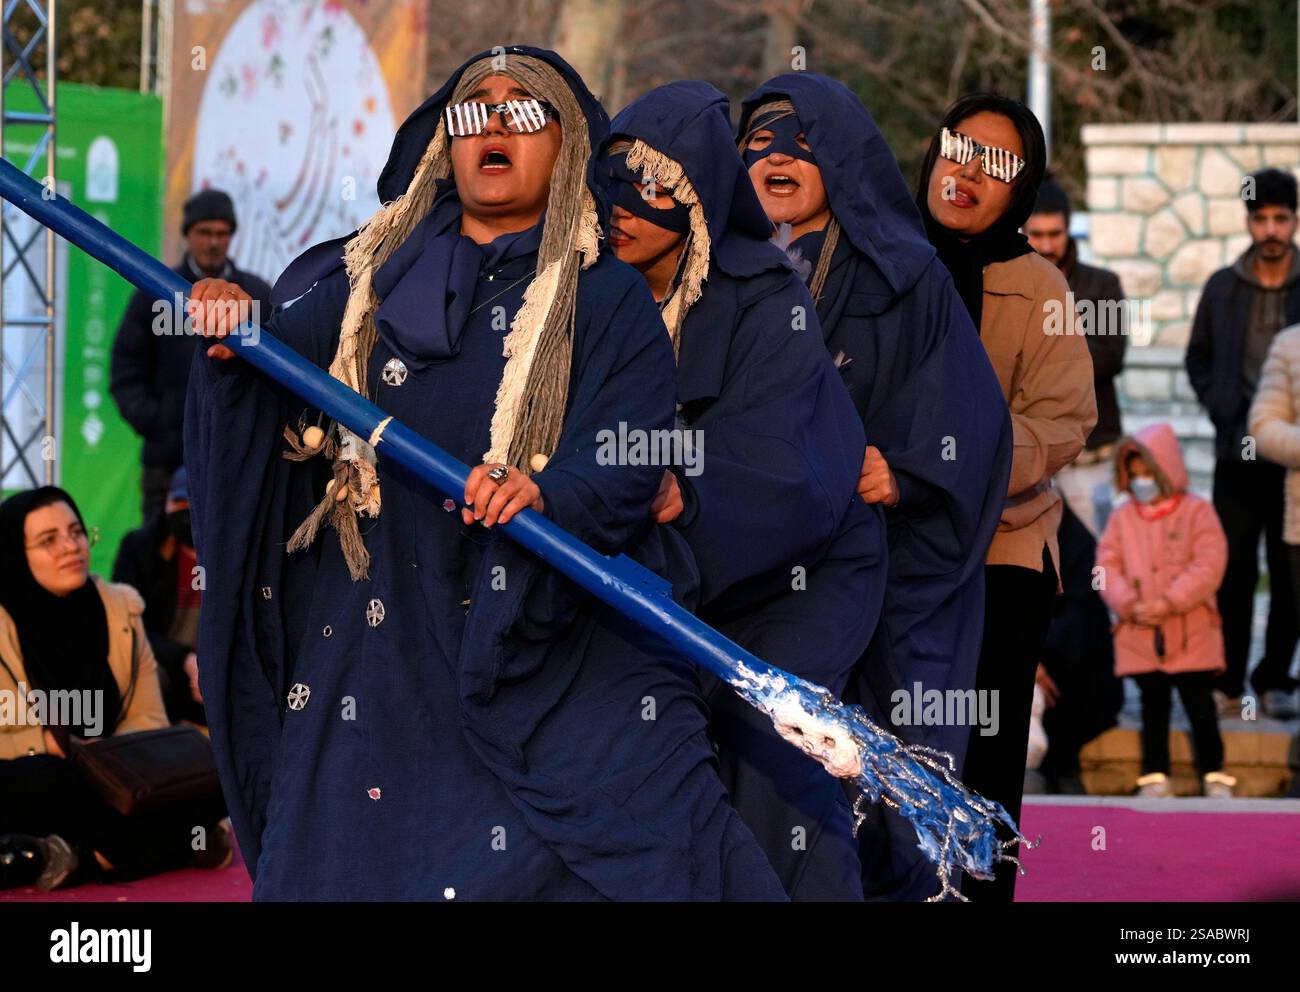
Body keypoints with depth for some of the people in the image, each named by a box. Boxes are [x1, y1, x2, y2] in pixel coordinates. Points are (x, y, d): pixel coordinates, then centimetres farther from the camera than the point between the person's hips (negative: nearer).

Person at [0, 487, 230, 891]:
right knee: (43, 782, -41)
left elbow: (149, 720, 6)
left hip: (106, 780, 5)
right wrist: (46, 743, -20)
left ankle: (75, 861, -29)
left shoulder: (120, 607, 5)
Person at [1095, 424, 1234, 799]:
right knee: (1153, 707, 8)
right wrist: (1129, 604, -15)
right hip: (1139, 633, 3)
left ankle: (1215, 776, 10)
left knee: (1199, 704, 2)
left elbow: (1209, 566, -12)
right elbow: (1107, 566, 1)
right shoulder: (1122, 517, 7)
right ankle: (1155, 776, 13)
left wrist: (1170, 602, -19)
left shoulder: (1196, 511, -3)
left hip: (1191, 633, -3)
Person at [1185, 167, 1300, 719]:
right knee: (1234, 570, 1)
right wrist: (1219, 407, 2)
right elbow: (1197, 359, 17)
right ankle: (1228, 683, 6)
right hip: (1239, 452, 1)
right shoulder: (1222, 288, 6)